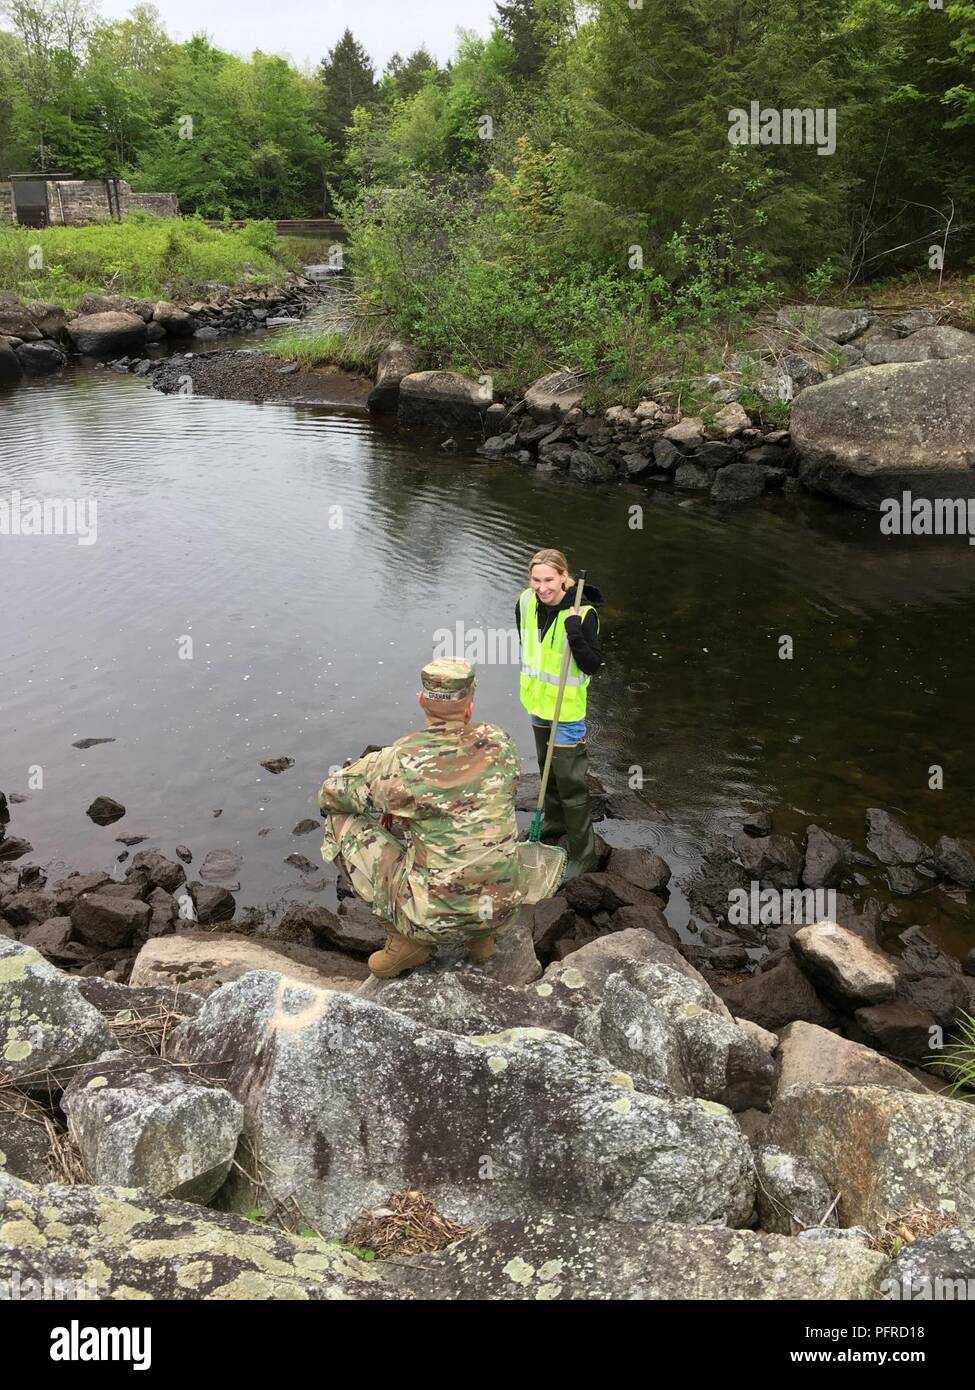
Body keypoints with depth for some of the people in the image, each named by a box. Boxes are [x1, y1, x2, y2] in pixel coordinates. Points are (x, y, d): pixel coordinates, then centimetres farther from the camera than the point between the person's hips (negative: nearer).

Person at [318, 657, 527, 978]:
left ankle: (408, 940, 9)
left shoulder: (399, 761, -13)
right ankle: (481, 935, 21)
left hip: (433, 916, -4)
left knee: (341, 822, 8)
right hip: (502, 909, 5)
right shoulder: (500, 743, -4)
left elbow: (330, 795, 4)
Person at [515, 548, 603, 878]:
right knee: (548, 770, 25)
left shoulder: (582, 613, -26)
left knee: (570, 782, -1)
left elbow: (592, 665, -26)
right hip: (538, 701, 7)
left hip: (567, 707, -7)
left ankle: (584, 855, 12)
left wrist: (575, 632, -37)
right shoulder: (527, 602, -8)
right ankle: (553, 828, 46)